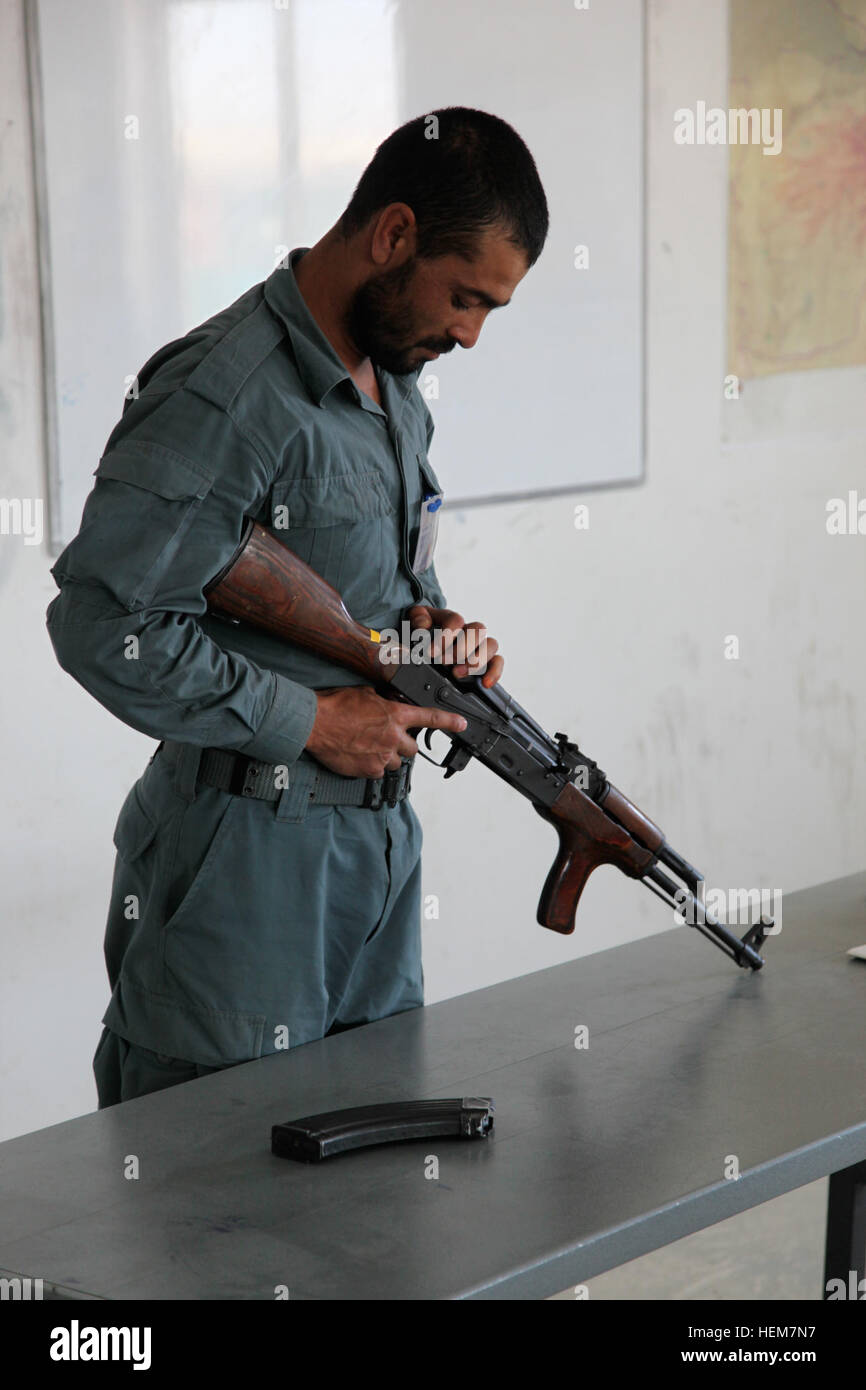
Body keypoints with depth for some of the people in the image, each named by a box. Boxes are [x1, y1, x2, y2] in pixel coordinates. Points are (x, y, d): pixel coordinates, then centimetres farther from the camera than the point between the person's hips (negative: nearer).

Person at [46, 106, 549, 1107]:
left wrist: (436, 622, 2)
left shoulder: (397, 391, 11)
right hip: (244, 864, -9)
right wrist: (311, 722, -18)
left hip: (378, 846, 9)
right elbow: (105, 629, -24)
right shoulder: (221, 397, -19)